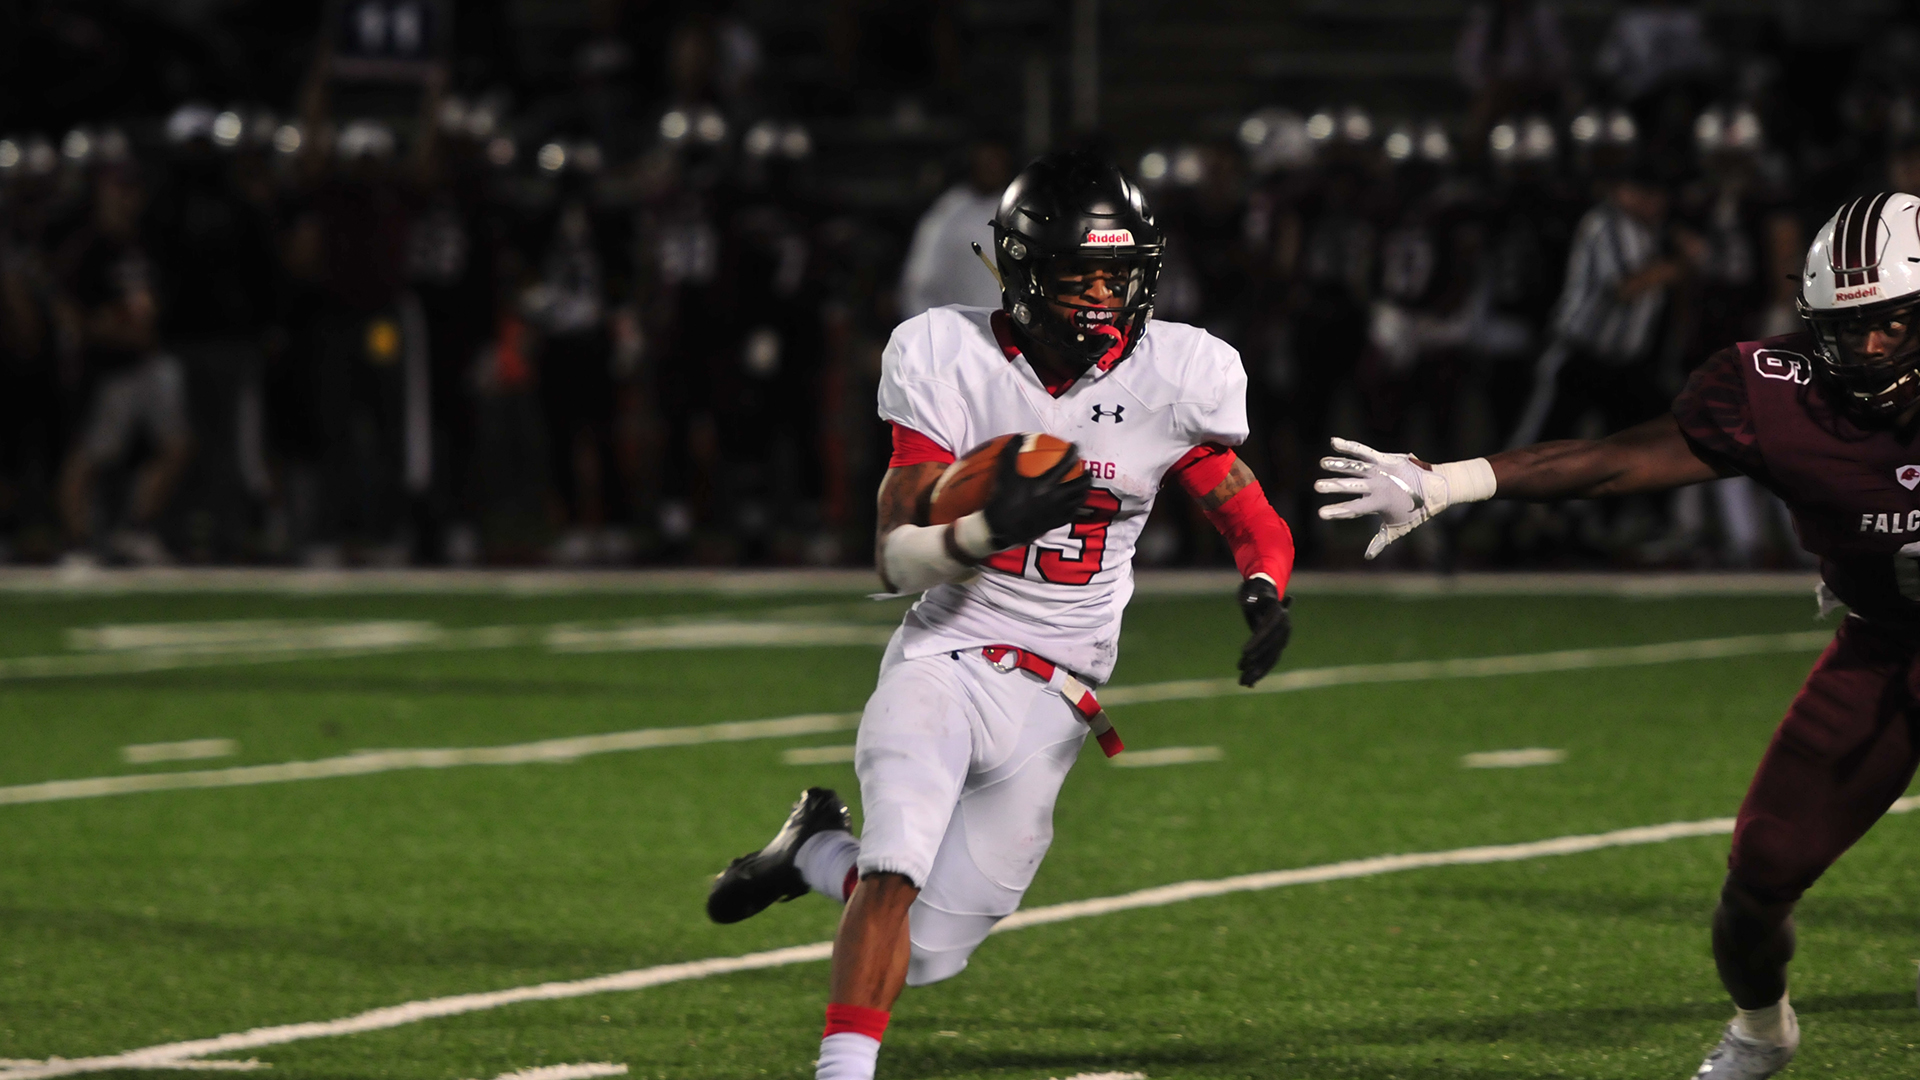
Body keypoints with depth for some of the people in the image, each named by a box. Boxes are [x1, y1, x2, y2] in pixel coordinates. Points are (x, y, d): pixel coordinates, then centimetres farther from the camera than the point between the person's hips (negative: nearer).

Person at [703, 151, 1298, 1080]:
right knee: (899, 870, -27)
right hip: (944, 662, -2)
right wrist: (988, 530, -32)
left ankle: (820, 854, 31)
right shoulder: (952, 361, -8)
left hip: (1052, 701, 2)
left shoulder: (1174, 378, -5)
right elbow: (894, 556, -11)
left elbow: (1255, 524, 6)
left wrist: (1264, 594, -18)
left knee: (929, 952, 2)